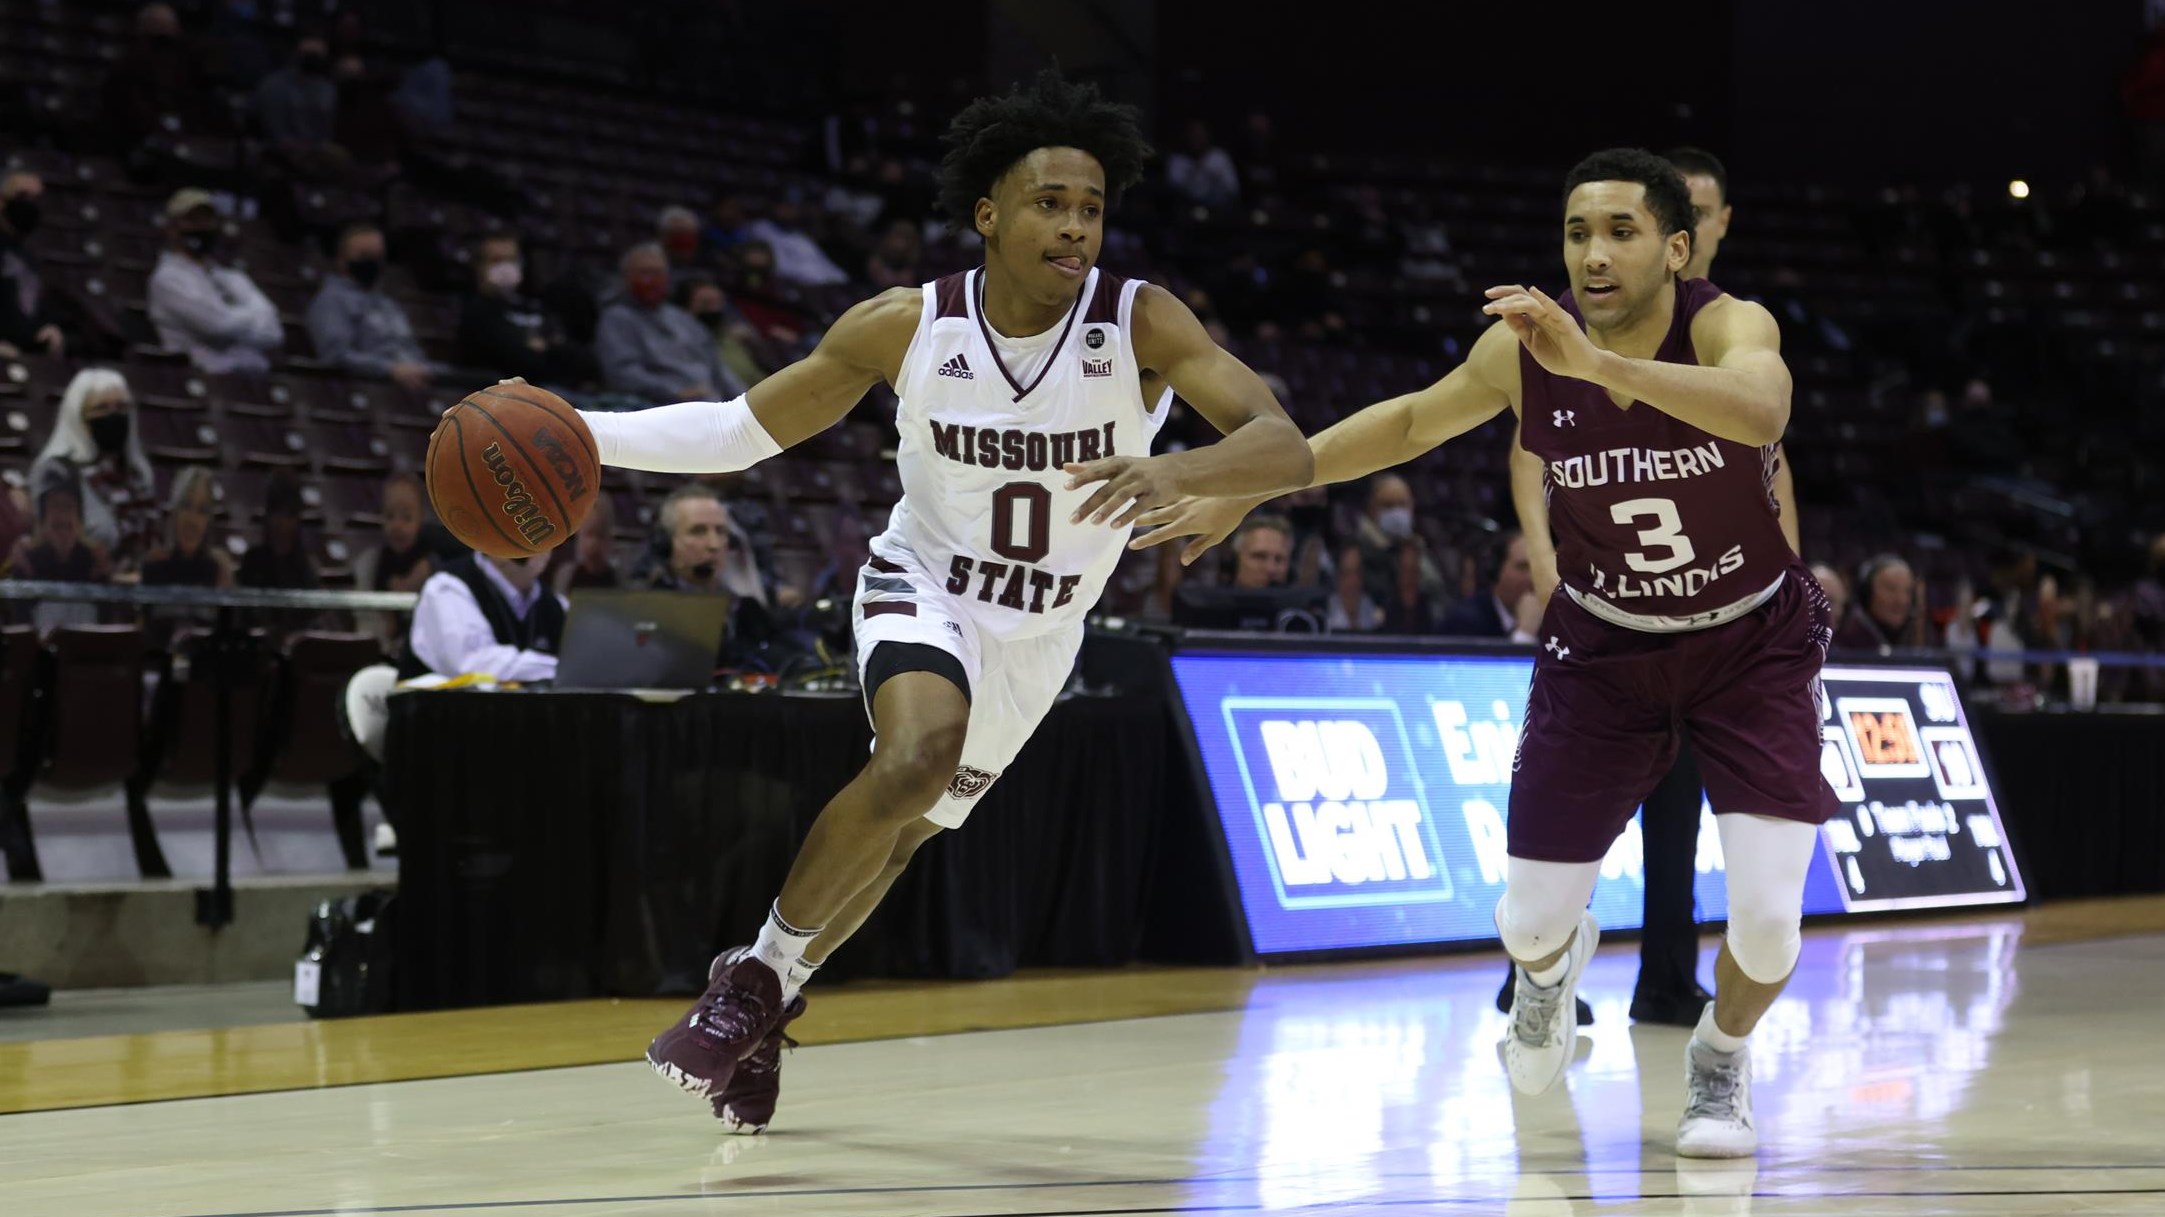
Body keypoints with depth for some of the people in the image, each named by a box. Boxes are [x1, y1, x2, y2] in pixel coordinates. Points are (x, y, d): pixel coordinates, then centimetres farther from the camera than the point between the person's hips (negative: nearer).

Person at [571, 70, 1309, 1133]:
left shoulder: (1143, 325, -22)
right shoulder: (905, 327, -19)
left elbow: (1286, 447, -33)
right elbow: (741, 429, -8)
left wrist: (1174, 472, -54)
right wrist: (575, 433, -20)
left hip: (1036, 636, 2)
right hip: (924, 591, -2)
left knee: (903, 828, 15)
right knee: (918, 758, -32)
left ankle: (768, 1003, 41)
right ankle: (755, 976, -13)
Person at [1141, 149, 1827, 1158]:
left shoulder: (1729, 325, -27)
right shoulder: (1524, 348, -17)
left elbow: (1761, 411, -52)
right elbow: (1410, 422, 2)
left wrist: (1597, 362, -64)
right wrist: (1245, 489, 2)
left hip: (1753, 642, -2)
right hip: (1605, 646, 3)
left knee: (1768, 916, -16)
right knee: (1530, 919, 0)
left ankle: (1721, 1057, 20)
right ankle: (1555, 962, 41)